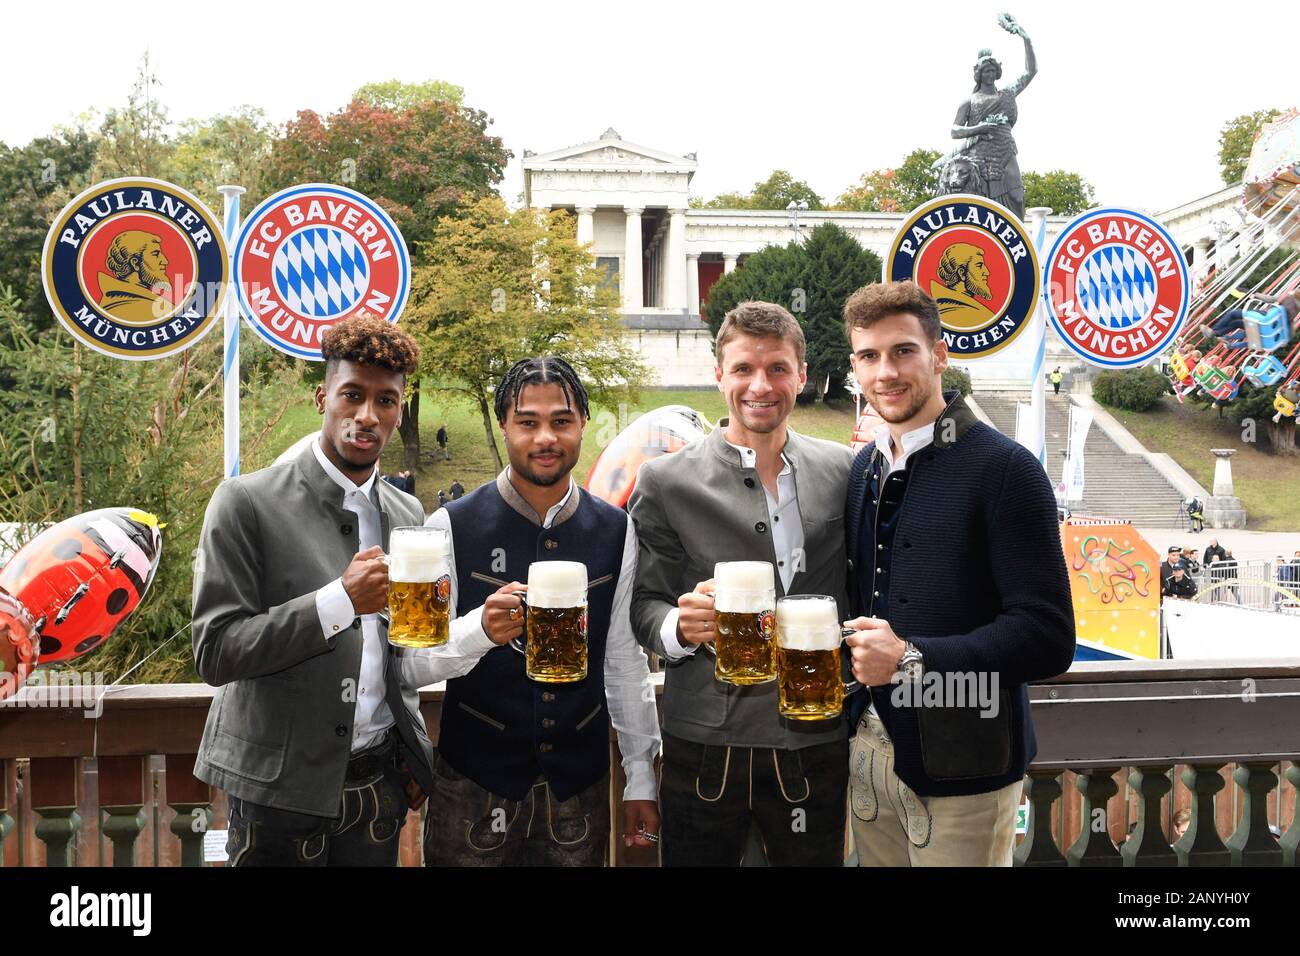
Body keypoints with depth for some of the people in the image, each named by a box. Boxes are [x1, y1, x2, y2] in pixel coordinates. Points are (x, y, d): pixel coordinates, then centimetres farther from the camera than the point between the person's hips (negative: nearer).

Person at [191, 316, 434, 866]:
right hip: (282, 789, -4)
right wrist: (340, 599, -24)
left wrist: (413, 759, 7)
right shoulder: (247, 503, -9)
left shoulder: (407, 513, 7)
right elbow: (214, 652, -14)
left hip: (380, 782, 5)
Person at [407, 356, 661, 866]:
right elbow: (415, 660, -12)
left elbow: (626, 661, 6)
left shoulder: (615, 531, 0)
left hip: (581, 783, 3)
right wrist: (480, 629, -31)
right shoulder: (452, 527, -10)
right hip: (474, 785, -2)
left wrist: (641, 778, 8)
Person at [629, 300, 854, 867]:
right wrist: (679, 626, -21)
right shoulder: (665, 482, -3)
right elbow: (644, 605, 0)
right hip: (705, 748, -2)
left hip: (817, 741, 2)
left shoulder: (845, 472, 4)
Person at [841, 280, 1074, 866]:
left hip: (958, 766, -6)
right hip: (870, 750, 6)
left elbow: (1048, 637, -17)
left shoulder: (1004, 467, -13)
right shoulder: (864, 468, 7)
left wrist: (912, 658, -21)